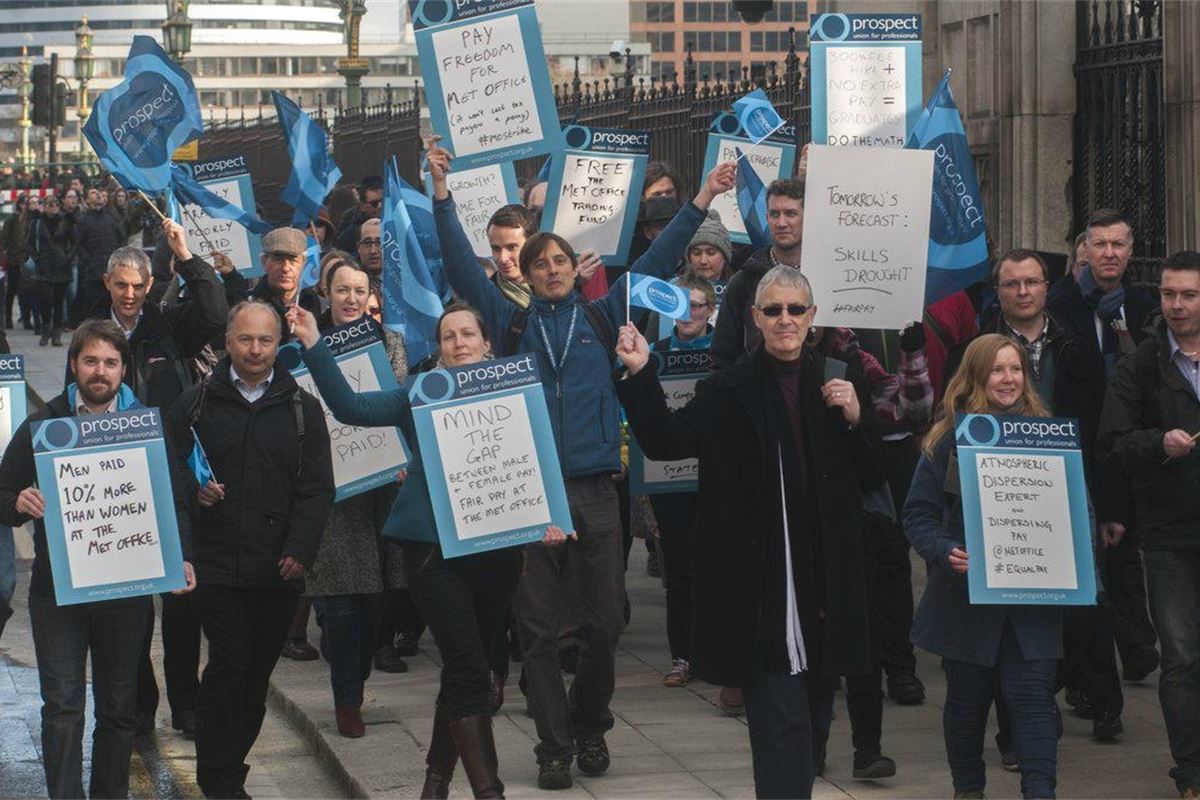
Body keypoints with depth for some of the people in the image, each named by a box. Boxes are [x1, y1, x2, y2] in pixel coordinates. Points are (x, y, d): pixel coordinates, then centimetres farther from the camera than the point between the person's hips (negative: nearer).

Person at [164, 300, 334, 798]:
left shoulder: (302, 409, 9)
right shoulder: (196, 403, 7)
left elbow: (317, 489, 5)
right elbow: (171, 467, 8)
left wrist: (299, 550, -7)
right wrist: (194, 491, -13)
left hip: (279, 570, 2)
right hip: (218, 564, -2)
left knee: (257, 675, 7)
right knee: (229, 667, -10)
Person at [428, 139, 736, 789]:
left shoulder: (602, 318, 10)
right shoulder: (513, 324, 9)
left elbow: (656, 260, 10)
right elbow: (463, 267, 4)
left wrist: (702, 201, 6)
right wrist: (441, 193, -4)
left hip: (594, 489, 1)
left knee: (604, 621, 4)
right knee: (539, 627, 0)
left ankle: (590, 727, 23)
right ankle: (554, 744, 8)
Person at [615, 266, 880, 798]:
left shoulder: (838, 383, 8)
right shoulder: (730, 390, 0)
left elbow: (873, 476, 10)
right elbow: (665, 441, -7)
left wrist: (855, 419, -7)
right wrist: (640, 374, -17)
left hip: (826, 577, 4)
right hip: (763, 586, -4)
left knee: (815, 718, 17)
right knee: (782, 724, -9)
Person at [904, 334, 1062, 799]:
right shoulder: (949, 438, -1)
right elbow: (919, 513, -1)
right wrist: (944, 551, -19)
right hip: (967, 592, -1)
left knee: (1033, 695, -9)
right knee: (967, 699, 11)